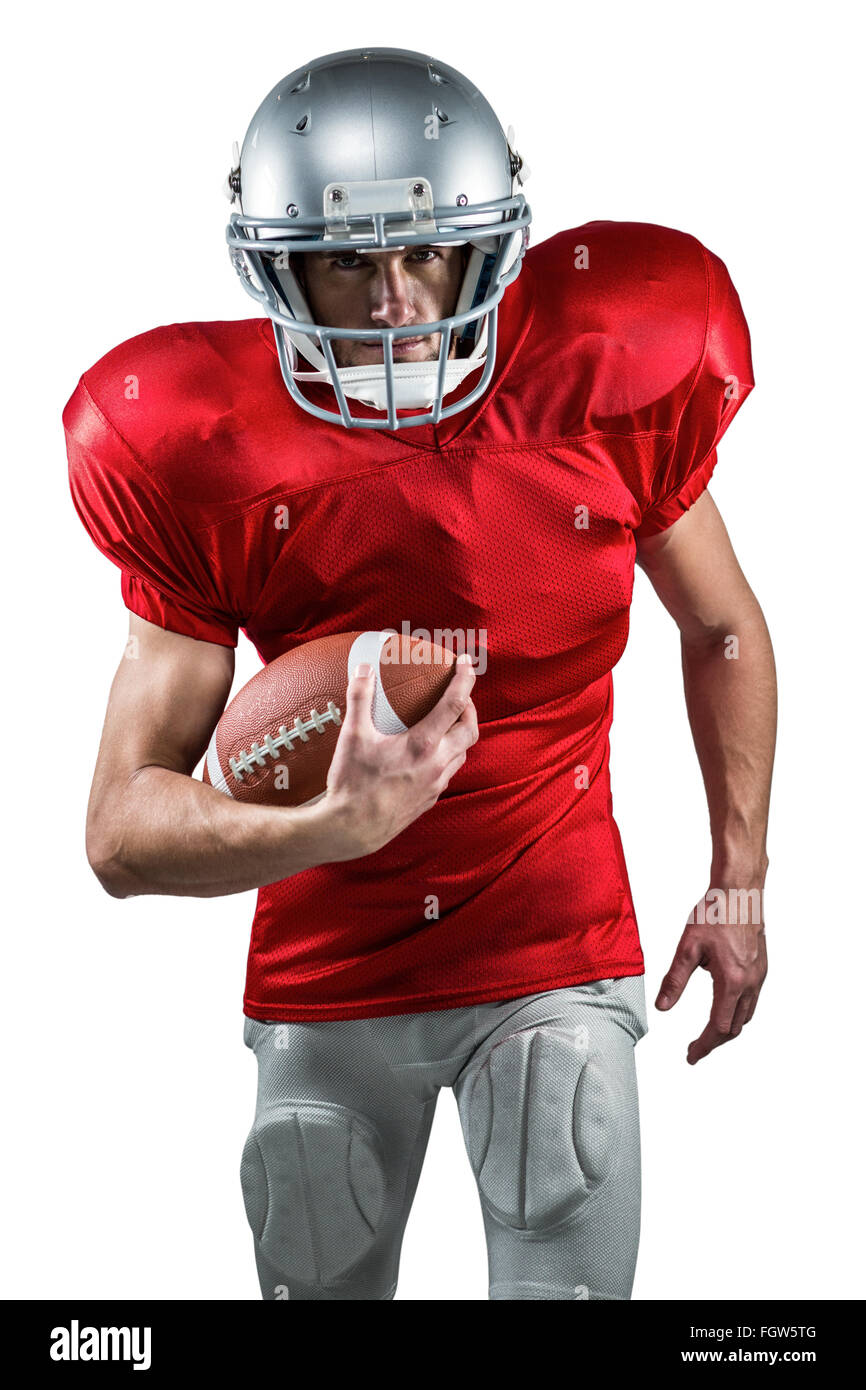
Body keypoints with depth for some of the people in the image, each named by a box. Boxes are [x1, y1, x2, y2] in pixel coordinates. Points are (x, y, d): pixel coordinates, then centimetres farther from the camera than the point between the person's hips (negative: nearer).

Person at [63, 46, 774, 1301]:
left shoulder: (611, 385, -12)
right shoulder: (213, 457, -15)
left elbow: (724, 632, 7)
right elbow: (121, 831, -16)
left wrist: (739, 883, 7)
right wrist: (333, 826, -34)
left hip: (560, 957, 0)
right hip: (329, 981, 1)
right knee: (321, 1283, 19)